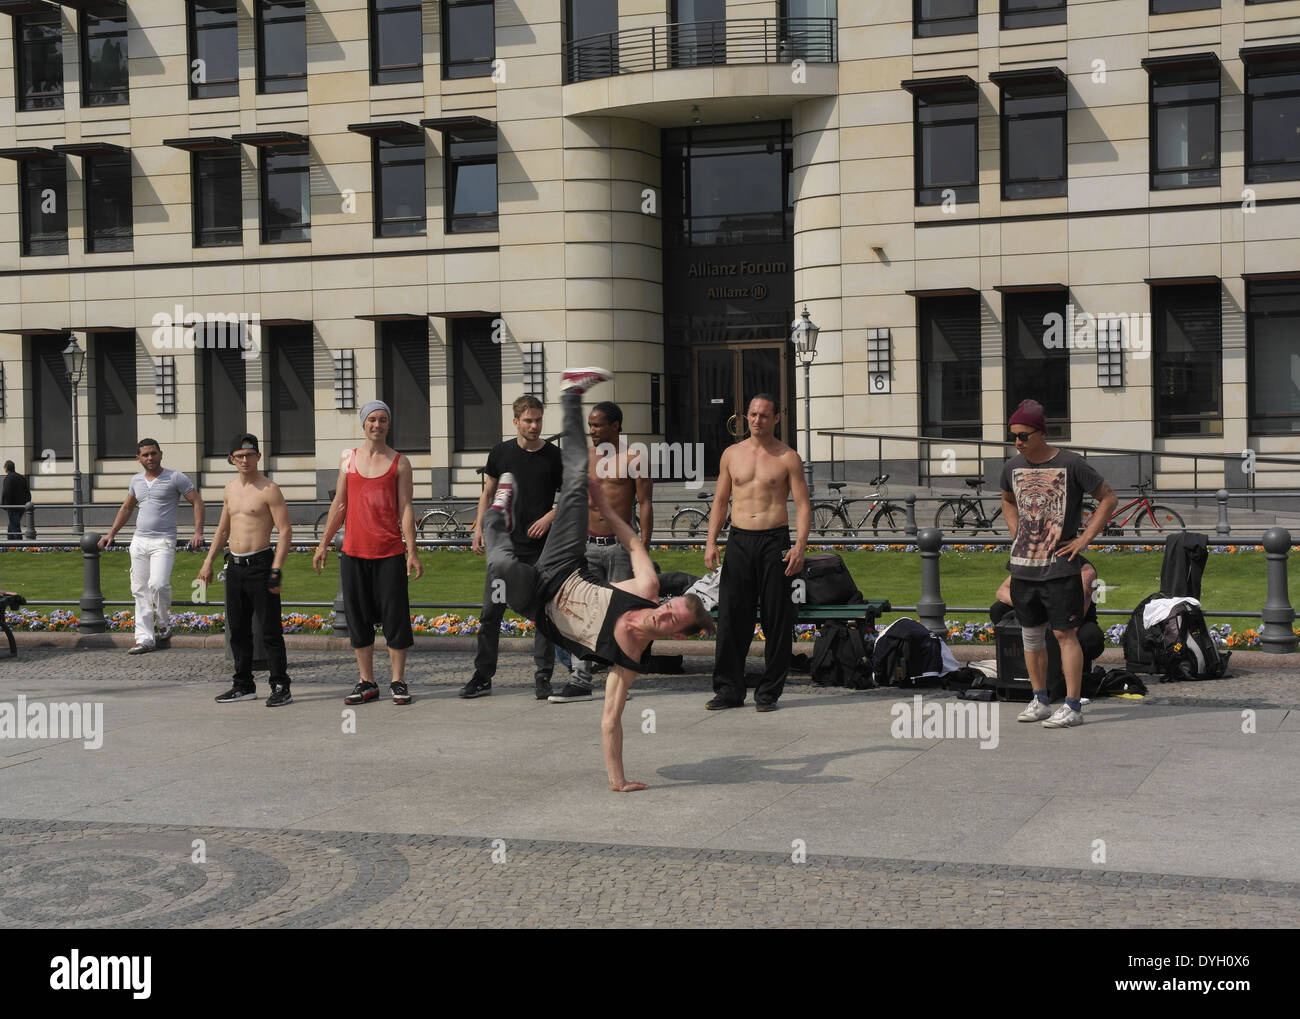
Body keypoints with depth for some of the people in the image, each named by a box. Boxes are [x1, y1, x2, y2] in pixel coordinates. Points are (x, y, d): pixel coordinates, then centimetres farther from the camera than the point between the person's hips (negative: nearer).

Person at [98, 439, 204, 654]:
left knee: (158, 584, -21)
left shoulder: (175, 478, -3)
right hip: (139, 541, 6)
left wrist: (198, 532, -11)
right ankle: (145, 639, 5)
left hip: (163, 541, -6)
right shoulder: (136, 481, 14)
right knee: (140, 591, 2)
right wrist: (111, 533, 25)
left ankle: (164, 624, 5)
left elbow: (197, 502, -2)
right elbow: (126, 508, 28)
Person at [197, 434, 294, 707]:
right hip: (235, 565, 7)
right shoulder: (230, 489, 14)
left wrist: (276, 569, -19)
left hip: (259, 564, -7)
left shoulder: (269, 489, -9)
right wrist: (208, 562, 20)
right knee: (237, 629, 12)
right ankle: (244, 685, 21)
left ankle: (281, 687, -3)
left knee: (270, 630, -6)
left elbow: (285, 531, -13)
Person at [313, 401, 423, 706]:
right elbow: (339, 505, 14)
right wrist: (323, 544, 11)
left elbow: (406, 508, -2)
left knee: (395, 617, -1)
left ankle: (397, 682, 8)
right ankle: (367, 683, 14)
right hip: (353, 552, 3)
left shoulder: (400, 463, 3)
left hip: (390, 553, -3)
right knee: (358, 618, 6)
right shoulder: (348, 459, 10)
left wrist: (412, 551, -9)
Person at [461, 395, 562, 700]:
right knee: (491, 610, 1)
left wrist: (550, 517, -9)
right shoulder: (501, 452, 5)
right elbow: (488, 493, 13)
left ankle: (542, 678, 9)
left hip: (542, 547, -1)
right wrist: (479, 527, 3)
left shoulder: (553, 456, 1)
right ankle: (483, 677, 9)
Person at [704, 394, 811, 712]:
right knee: (731, 617, 1)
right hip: (739, 541, 3)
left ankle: (769, 691, 8)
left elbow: (803, 505, -2)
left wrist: (800, 546, -15)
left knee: (776, 620, -1)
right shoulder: (732, 454, 11)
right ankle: (729, 689, 9)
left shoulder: (788, 458, 1)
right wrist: (711, 541, 3)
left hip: (774, 542, -2)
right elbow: (720, 501, 14)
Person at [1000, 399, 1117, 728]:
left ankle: (1073, 707, -1)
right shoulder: (1012, 467, 7)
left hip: (1059, 566, -5)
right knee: (1030, 634, 11)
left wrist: (1084, 539, -6)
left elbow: (1109, 498, -1)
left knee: (1065, 634, -5)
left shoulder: (1070, 464, -8)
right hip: (1022, 565, 5)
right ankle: (1039, 701, 24)